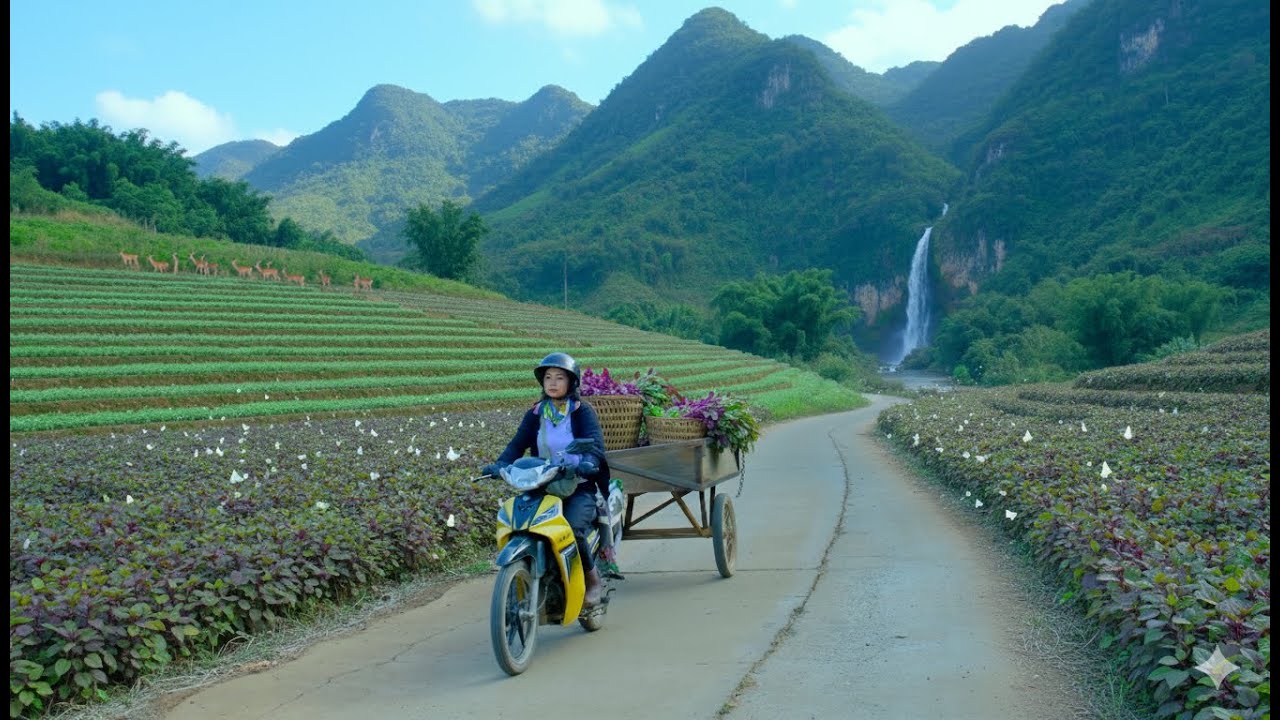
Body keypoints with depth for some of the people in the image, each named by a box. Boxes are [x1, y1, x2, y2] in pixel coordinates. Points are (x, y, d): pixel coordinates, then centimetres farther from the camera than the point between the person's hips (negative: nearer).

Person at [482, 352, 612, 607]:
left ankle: (593, 579, -3)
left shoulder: (583, 412, 2)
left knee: (571, 528, -29)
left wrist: (588, 461, -37)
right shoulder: (535, 414, 12)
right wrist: (499, 465, -20)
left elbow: (596, 442, -14)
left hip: (580, 487, -3)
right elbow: (518, 444, 0)